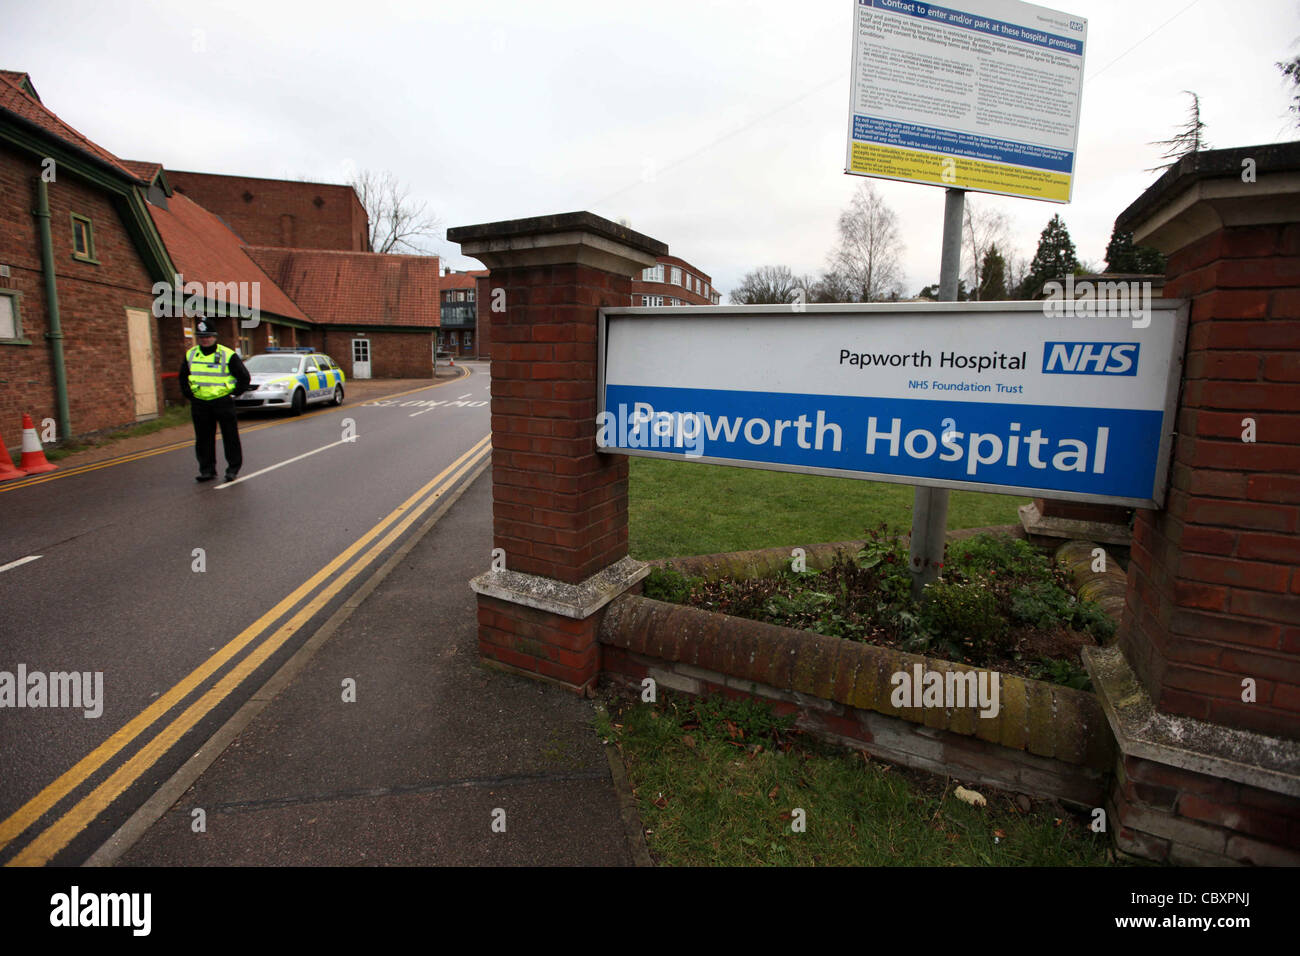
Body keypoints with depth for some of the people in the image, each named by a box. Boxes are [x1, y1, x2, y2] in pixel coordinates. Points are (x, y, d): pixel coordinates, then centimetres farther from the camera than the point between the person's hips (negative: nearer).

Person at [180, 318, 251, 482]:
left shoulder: (228, 355, -5)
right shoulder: (190, 355, 9)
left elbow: (244, 377, -1)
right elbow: (183, 378, 23)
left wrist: (234, 393, -4)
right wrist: (189, 394, 13)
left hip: (223, 402, -4)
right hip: (199, 404, 4)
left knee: (230, 437, 2)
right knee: (203, 438, 7)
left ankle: (233, 468, 13)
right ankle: (207, 470, 16)